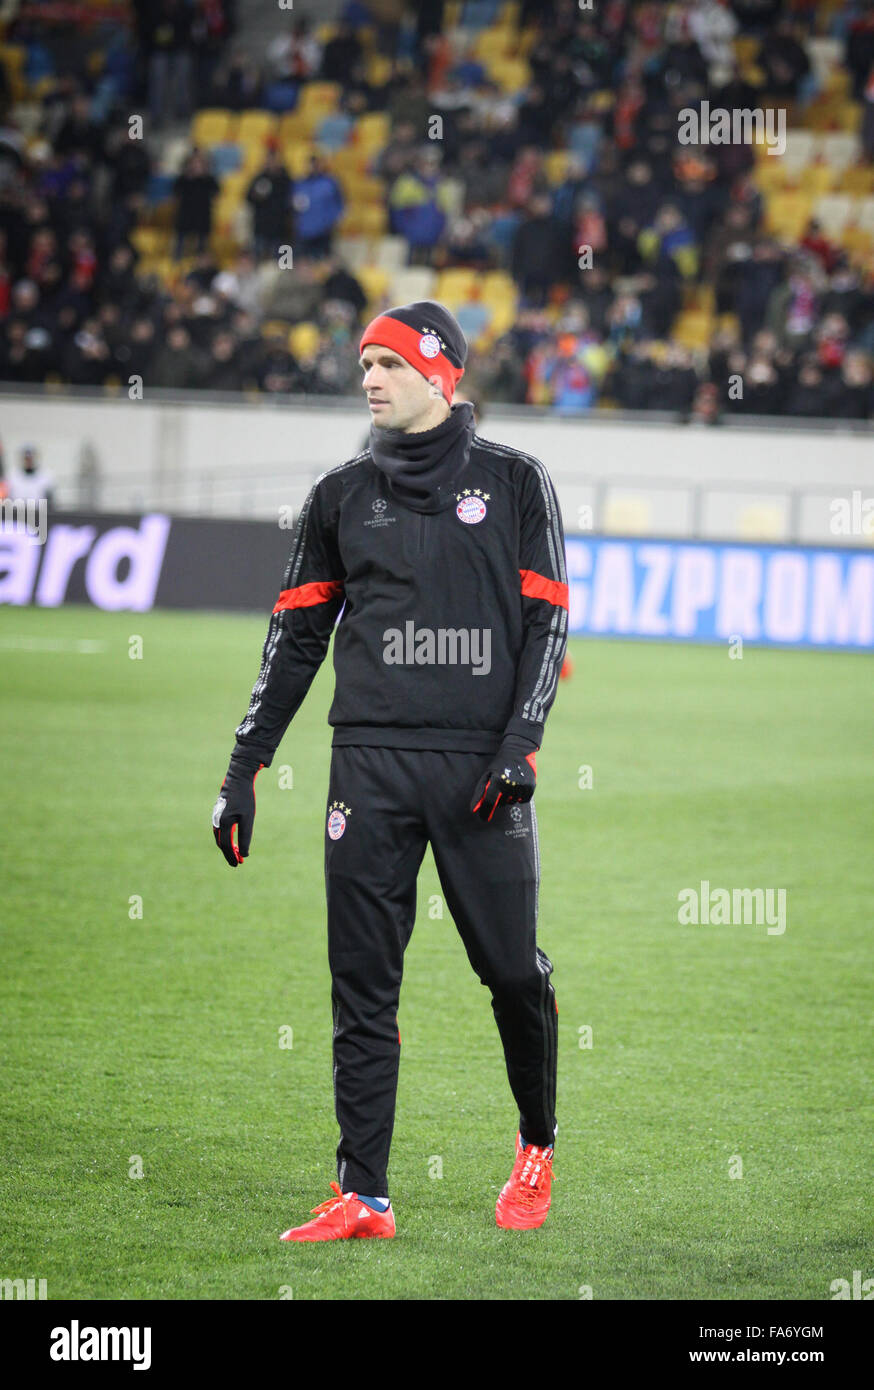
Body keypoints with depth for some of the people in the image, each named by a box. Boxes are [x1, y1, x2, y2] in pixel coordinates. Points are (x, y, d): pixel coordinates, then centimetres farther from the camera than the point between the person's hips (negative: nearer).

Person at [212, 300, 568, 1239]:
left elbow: (546, 624, 2)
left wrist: (519, 748, -11)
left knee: (512, 968, -2)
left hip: (482, 765, -2)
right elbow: (296, 636, 14)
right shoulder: (342, 495, 13)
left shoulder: (514, 484, 6)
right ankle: (361, 1196, -1)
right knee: (362, 984, -2)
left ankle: (537, 1146, 23)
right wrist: (245, 768, 9)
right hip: (370, 764, 2)